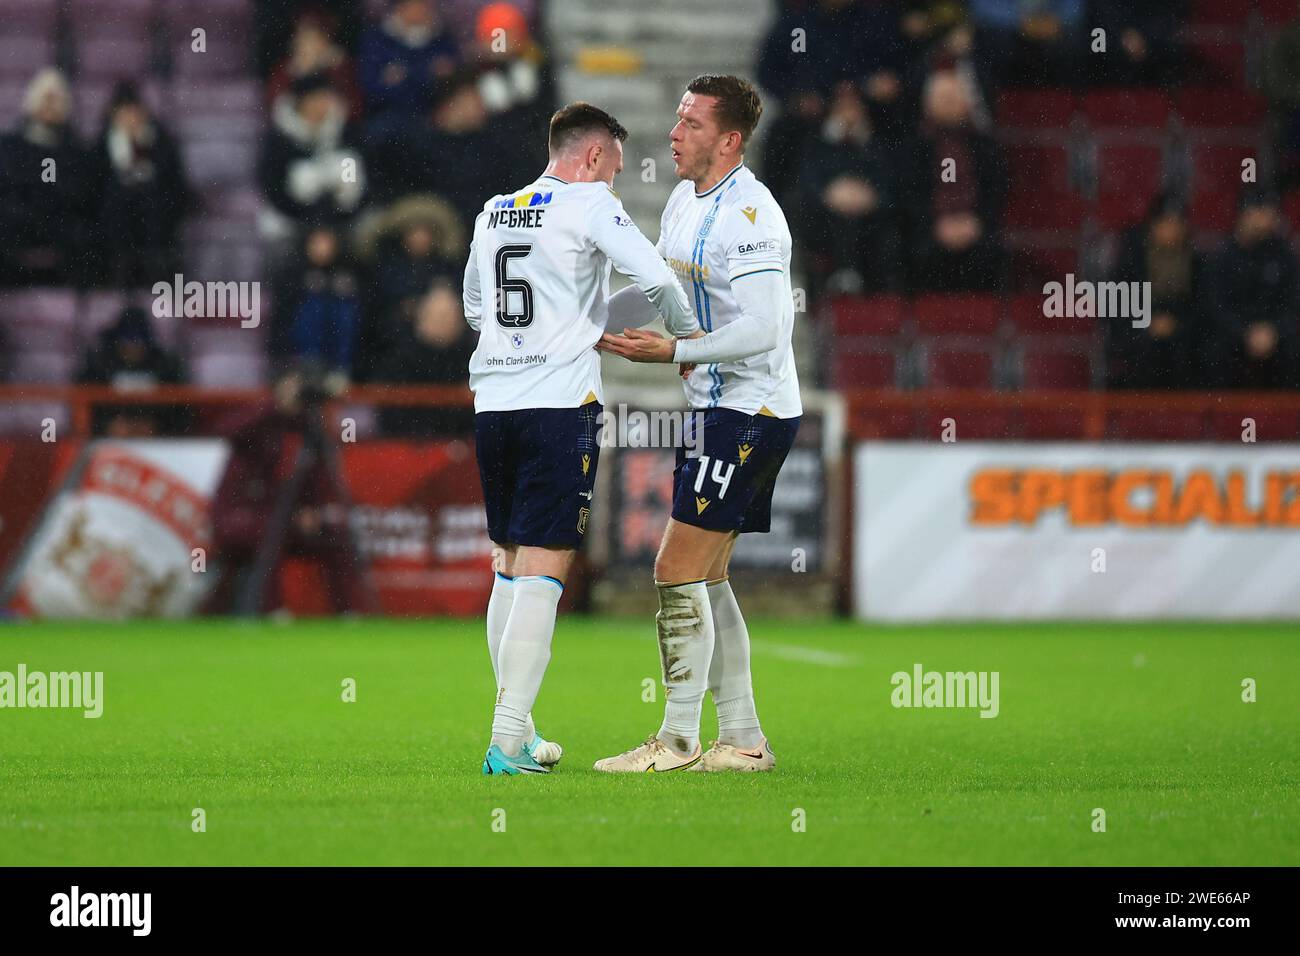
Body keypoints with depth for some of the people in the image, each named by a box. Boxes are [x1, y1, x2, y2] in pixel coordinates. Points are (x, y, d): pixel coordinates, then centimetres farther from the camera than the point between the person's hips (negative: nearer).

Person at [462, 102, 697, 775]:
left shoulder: (493, 212, 16)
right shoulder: (588, 204, -4)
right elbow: (656, 278, -14)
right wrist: (688, 336, 4)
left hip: (492, 401, 6)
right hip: (561, 404, -6)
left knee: (510, 566, 13)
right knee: (544, 569, -7)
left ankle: (517, 732, 15)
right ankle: (508, 738, -14)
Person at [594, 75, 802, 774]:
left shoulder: (748, 215, -18)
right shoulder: (684, 201, 11)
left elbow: (764, 331, -25)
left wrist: (676, 352, -29)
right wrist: (605, 328, 6)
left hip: (748, 413, -10)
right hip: (716, 408, 10)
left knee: (678, 573, -9)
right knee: (706, 579, 11)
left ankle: (678, 739, -4)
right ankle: (742, 738, 16)